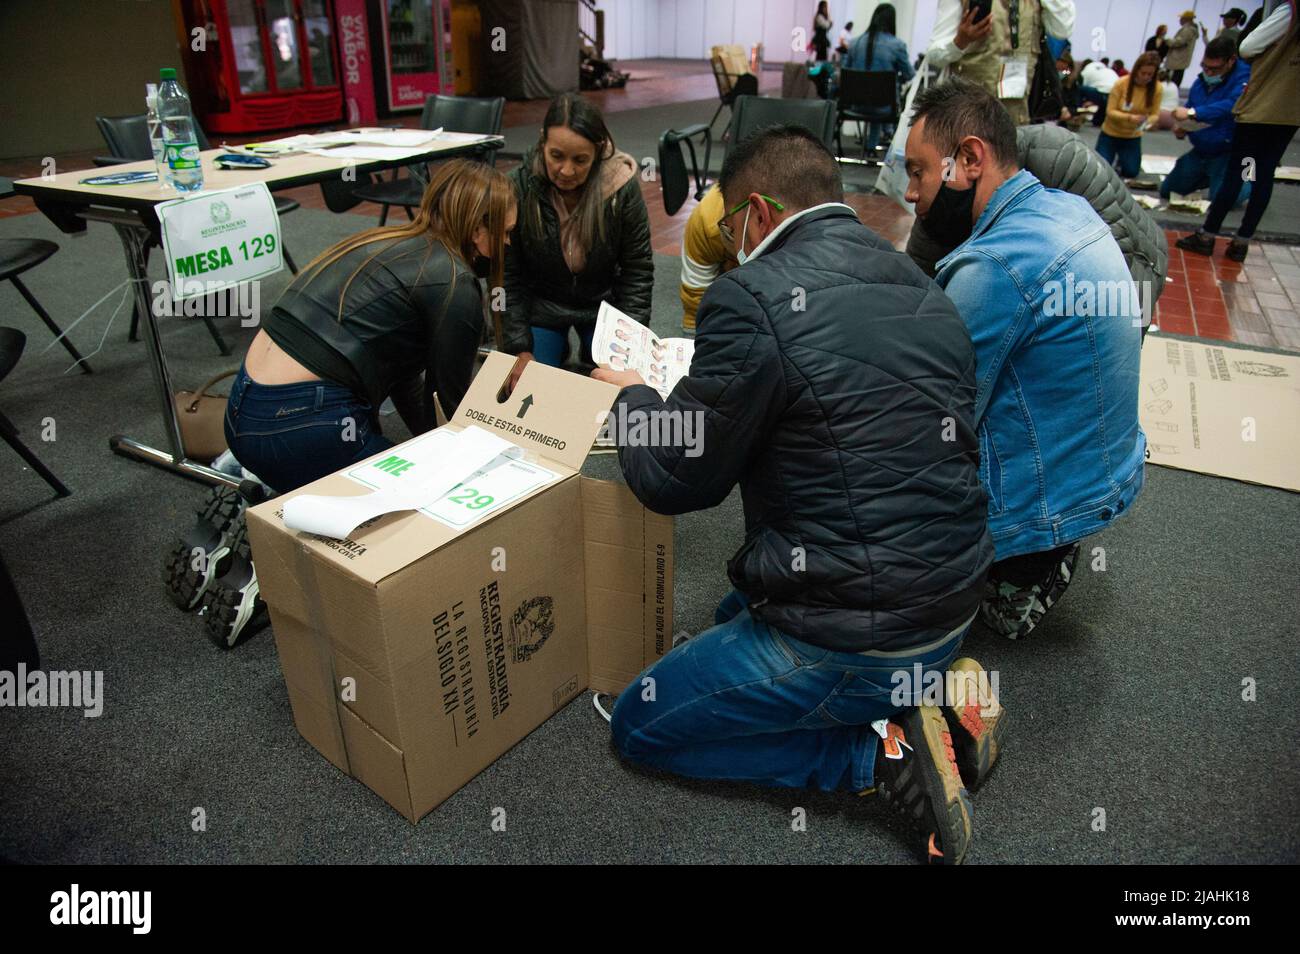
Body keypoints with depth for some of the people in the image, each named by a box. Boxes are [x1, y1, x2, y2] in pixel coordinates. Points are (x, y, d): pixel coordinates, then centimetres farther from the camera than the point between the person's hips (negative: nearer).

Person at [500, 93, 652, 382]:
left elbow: (637, 271, -11)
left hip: (602, 304, 0)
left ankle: (592, 351, 23)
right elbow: (508, 275, -11)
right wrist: (520, 349, -16)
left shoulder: (622, 186, -20)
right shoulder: (518, 187, -20)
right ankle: (556, 346, 23)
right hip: (541, 306, 0)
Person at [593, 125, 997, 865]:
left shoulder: (754, 297, -19)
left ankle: (881, 754, 0)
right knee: (739, 614, 33)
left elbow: (675, 482, -12)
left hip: (854, 635, -8)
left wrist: (632, 398, 9)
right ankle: (932, 692, 14)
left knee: (638, 725, 10)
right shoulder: (924, 288, 5)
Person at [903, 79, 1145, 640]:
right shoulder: (1068, 210, 1)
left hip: (1042, 504, -9)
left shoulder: (994, 265, -28)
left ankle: (1010, 577, 9)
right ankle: (1040, 558, 18)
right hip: (1110, 476, 9)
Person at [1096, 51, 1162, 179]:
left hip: (1132, 137, 2)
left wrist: (1149, 121, -33)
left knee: (1131, 172, -1)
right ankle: (1113, 154, 27)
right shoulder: (1121, 83, -19)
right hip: (1110, 133, -2)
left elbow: (1155, 114, -9)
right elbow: (1110, 111, -19)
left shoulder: (1156, 88, -13)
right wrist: (1130, 117, -35)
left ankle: (1123, 158, 33)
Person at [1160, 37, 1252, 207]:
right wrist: (1181, 129, -7)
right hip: (1199, 152, 8)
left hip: (1228, 154, -8)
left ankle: (1250, 181, 14)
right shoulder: (1200, 81, 5)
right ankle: (1210, 178, 35)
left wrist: (1193, 113, -44)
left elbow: (1233, 105, -38)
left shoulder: (1244, 76, -19)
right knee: (1167, 192, 13)